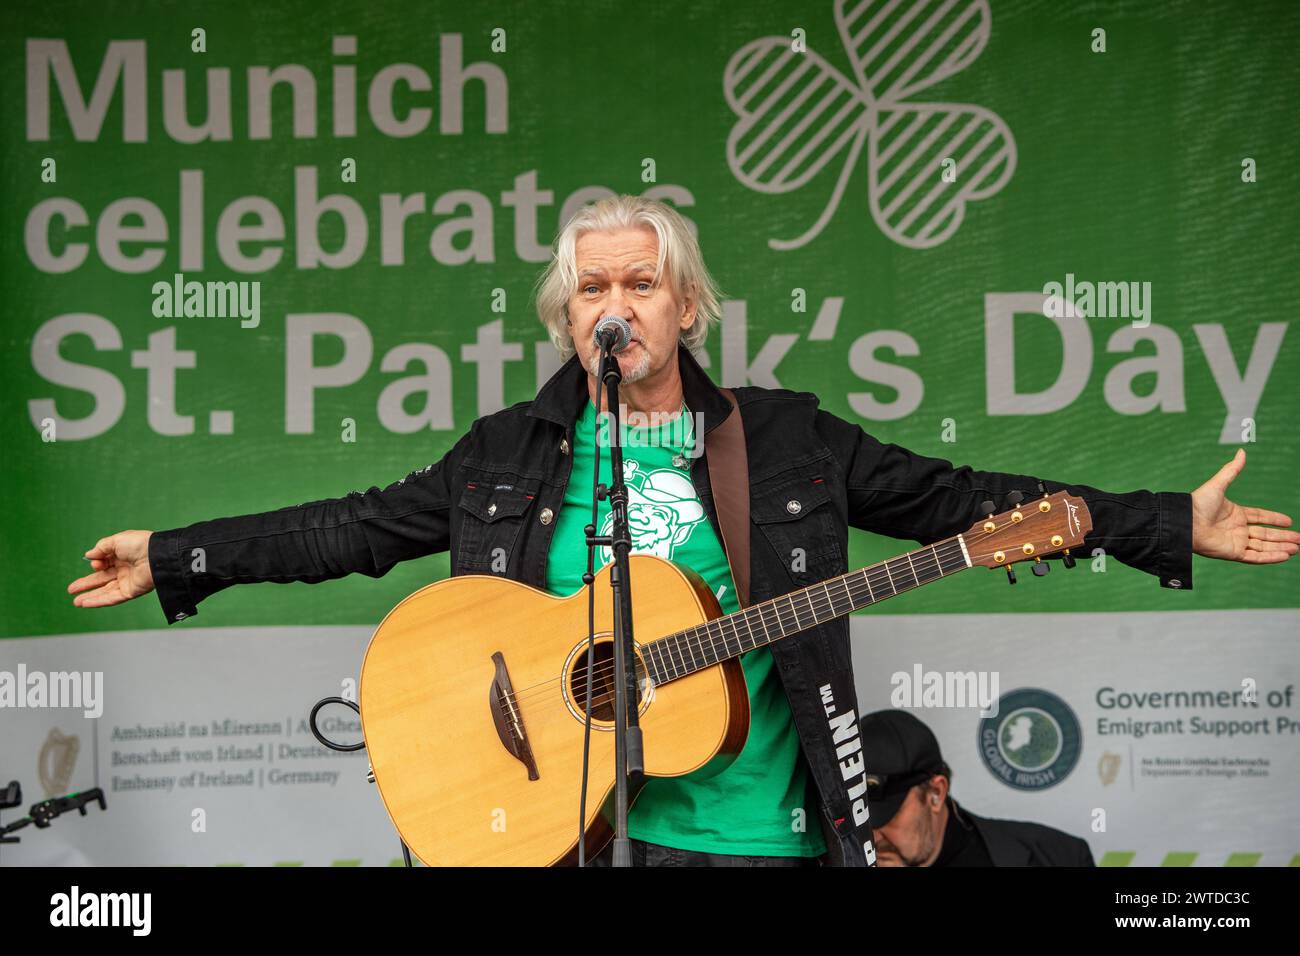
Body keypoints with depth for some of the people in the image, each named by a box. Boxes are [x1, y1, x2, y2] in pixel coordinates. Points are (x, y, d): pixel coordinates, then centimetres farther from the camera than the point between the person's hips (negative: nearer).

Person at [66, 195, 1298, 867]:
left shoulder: (783, 439, 6)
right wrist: (174, 556, 7)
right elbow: (357, 527, 11)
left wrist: (1177, 525, 2)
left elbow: (956, 498, 5)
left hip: (752, 835, 0)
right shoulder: (506, 454, 9)